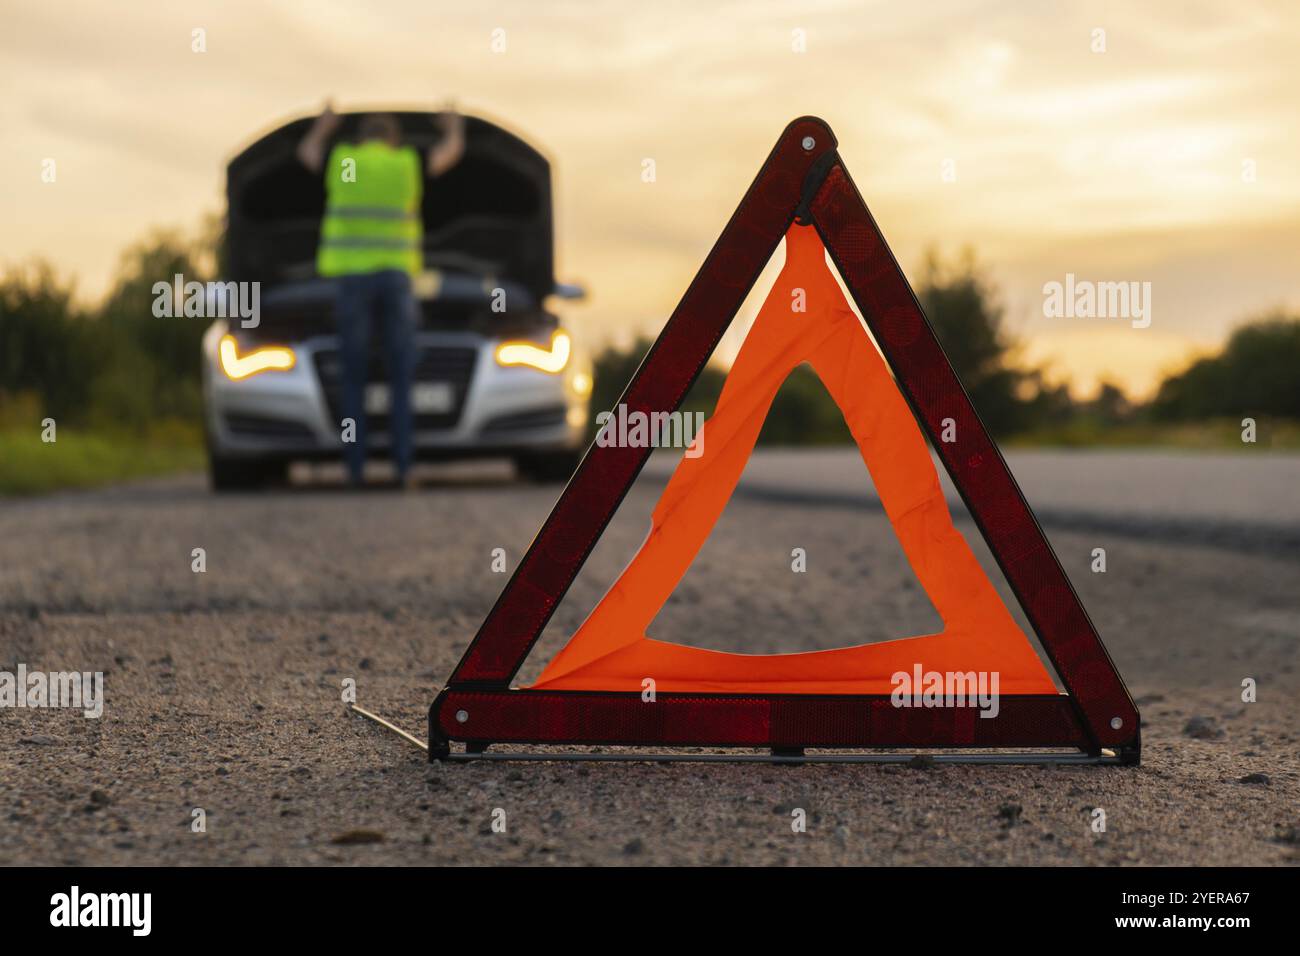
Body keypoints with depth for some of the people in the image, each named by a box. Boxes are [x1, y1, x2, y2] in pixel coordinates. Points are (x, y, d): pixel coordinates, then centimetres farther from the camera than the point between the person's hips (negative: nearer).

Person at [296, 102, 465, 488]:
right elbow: (450, 154, 24)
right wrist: (454, 129, 46)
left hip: (352, 278, 0)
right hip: (396, 277, 0)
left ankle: (355, 469, -3)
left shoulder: (341, 162, 6)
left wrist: (322, 128, 48)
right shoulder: (408, 164, 5)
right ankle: (403, 467, -7)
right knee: (401, 380, 3)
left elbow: (306, 153, 29)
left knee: (353, 380, 3)